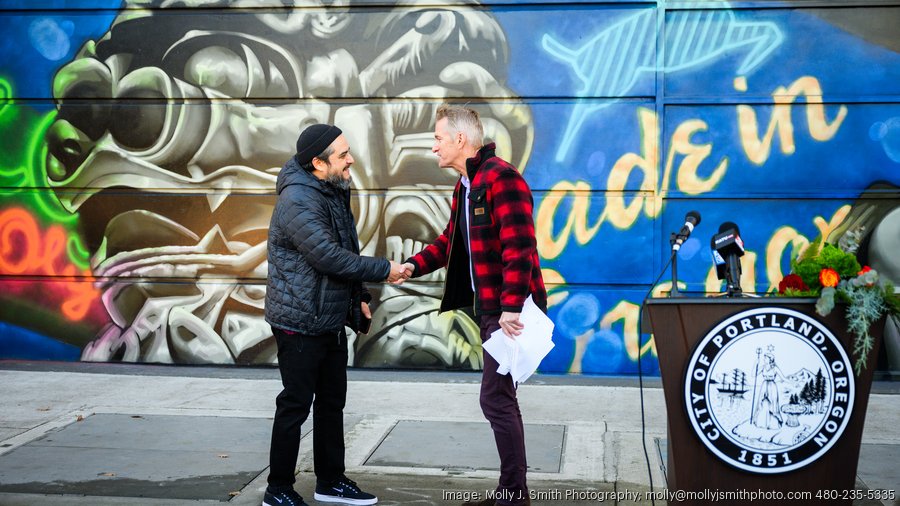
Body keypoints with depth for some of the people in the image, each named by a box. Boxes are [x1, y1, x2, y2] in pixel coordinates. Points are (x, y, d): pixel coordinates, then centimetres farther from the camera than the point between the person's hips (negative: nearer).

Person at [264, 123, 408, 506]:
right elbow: (329, 257, -26)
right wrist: (384, 271, -18)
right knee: (295, 406, 0)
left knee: (332, 402, 15)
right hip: (300, 323, -9)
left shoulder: (335, 192, 10)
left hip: (332, 321, 9)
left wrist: (360, 296, 13)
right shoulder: (297, 202, -20)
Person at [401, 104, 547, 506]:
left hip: (510, 309, -10)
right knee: (501, 398, 15)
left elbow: (519, 247, -24)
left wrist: (511, 307, -28)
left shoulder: (501, 177, -16)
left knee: (495, 399, -6)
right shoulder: (464, 186, 14)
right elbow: (451, 241, 22)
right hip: (489, 307, 10)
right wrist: (414, 265, 6)